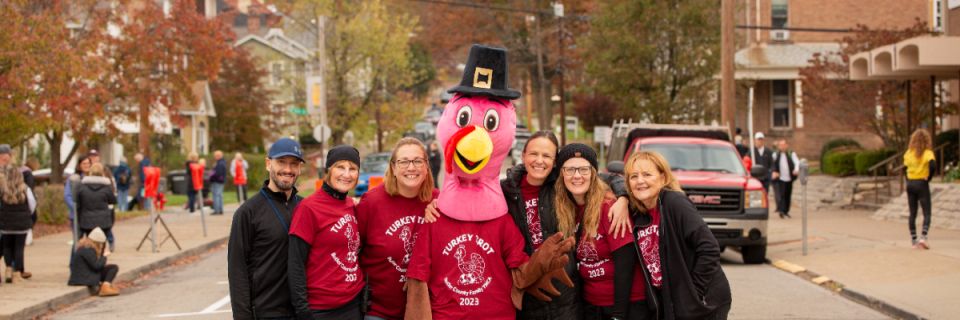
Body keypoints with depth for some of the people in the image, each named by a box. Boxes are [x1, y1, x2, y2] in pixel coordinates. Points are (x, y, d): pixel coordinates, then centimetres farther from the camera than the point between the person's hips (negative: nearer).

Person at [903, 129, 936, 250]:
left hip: (910, 184, 4)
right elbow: (933, 165, -23)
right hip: (922, 184, -4)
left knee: (912, 213, 10)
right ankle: (923, 237, -18)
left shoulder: (908, 153, 4)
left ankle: (914, 239, 11)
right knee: (927, 213, 0)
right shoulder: (928, 153, -8)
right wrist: (929, 178, -10)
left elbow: (905, 167, 3)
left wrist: (908, 181, 4)